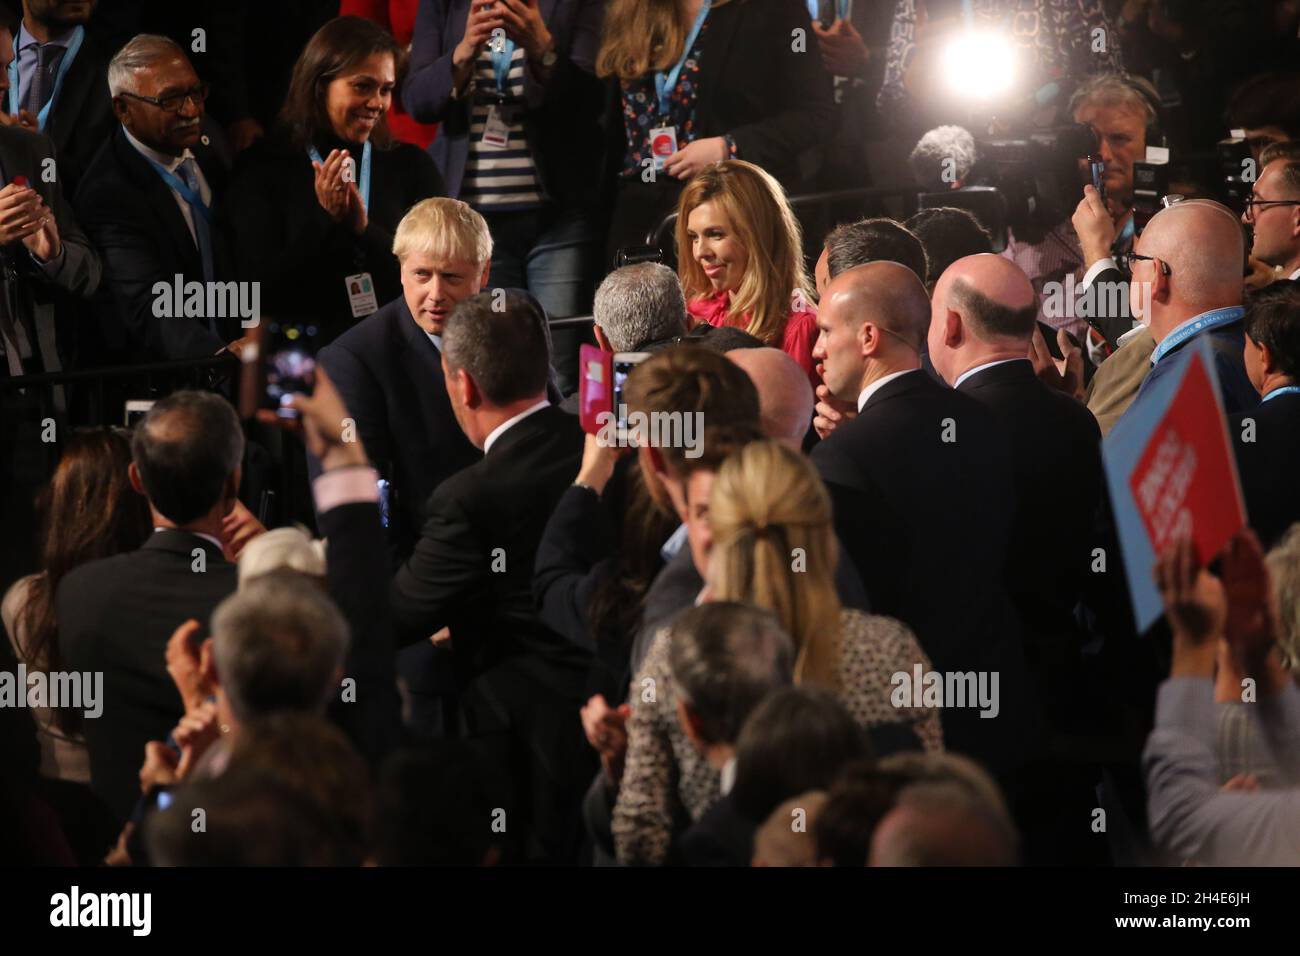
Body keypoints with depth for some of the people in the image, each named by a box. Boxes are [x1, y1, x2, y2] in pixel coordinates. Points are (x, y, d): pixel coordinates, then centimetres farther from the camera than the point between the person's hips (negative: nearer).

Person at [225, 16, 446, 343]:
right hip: (307, 349, -2)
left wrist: (365, 229, -10)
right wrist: (324, 219, -11)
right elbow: (263, 290, -3)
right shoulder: (262, 168, 3)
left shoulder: (411, 165, 9)